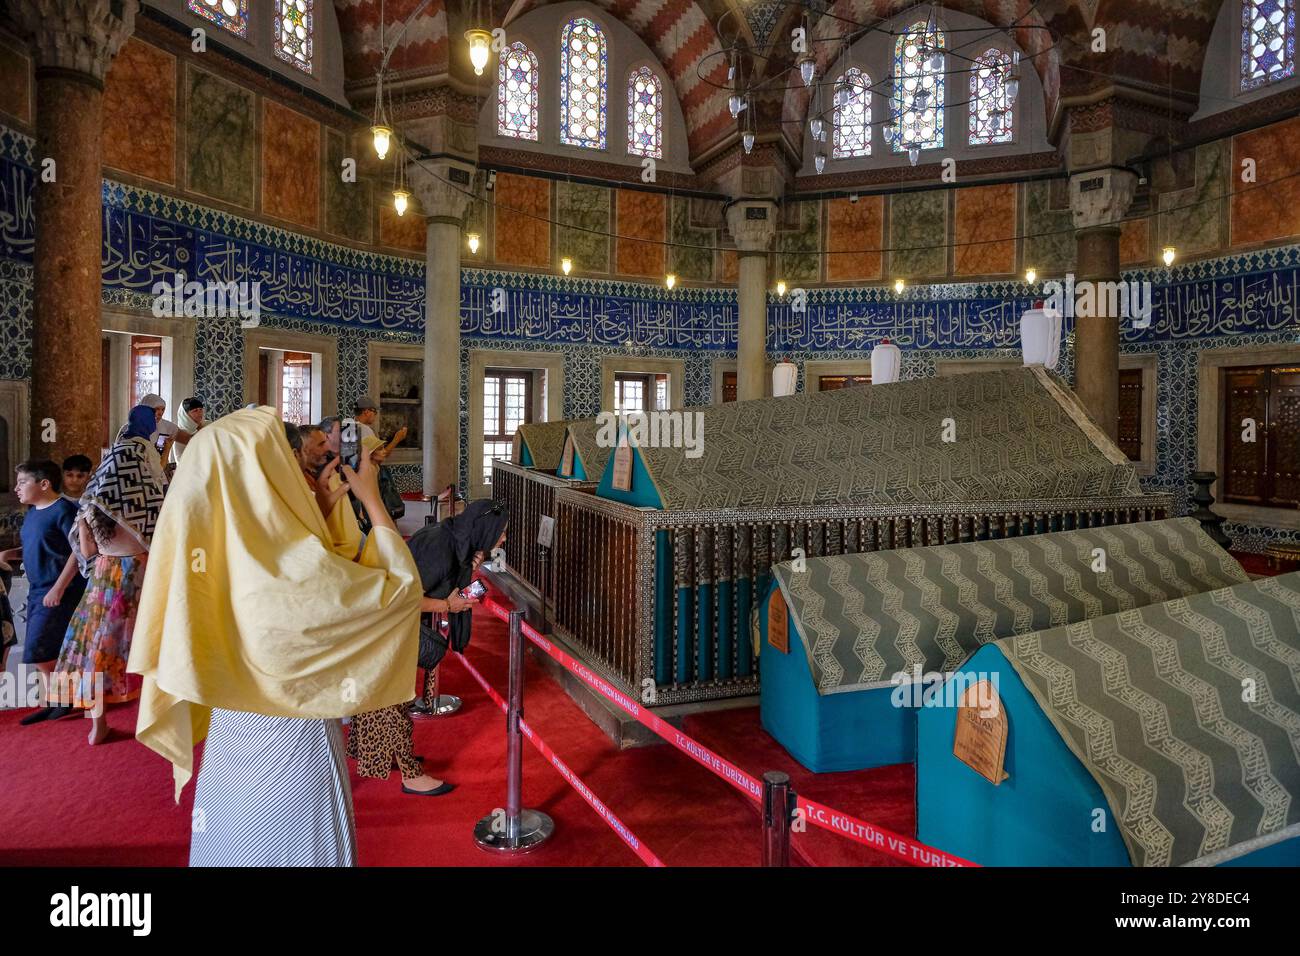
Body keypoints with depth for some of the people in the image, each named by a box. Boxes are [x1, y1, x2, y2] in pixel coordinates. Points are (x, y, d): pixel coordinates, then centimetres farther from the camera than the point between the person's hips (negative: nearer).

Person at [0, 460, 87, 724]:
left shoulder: (63, 509, -14)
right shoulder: (31, 513, 13)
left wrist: (58, 589, -21)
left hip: (59, 592, -9)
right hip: (37, 591, 9)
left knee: (38, 650, -10)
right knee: (46, 652, 11)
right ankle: (52, 703, 20)